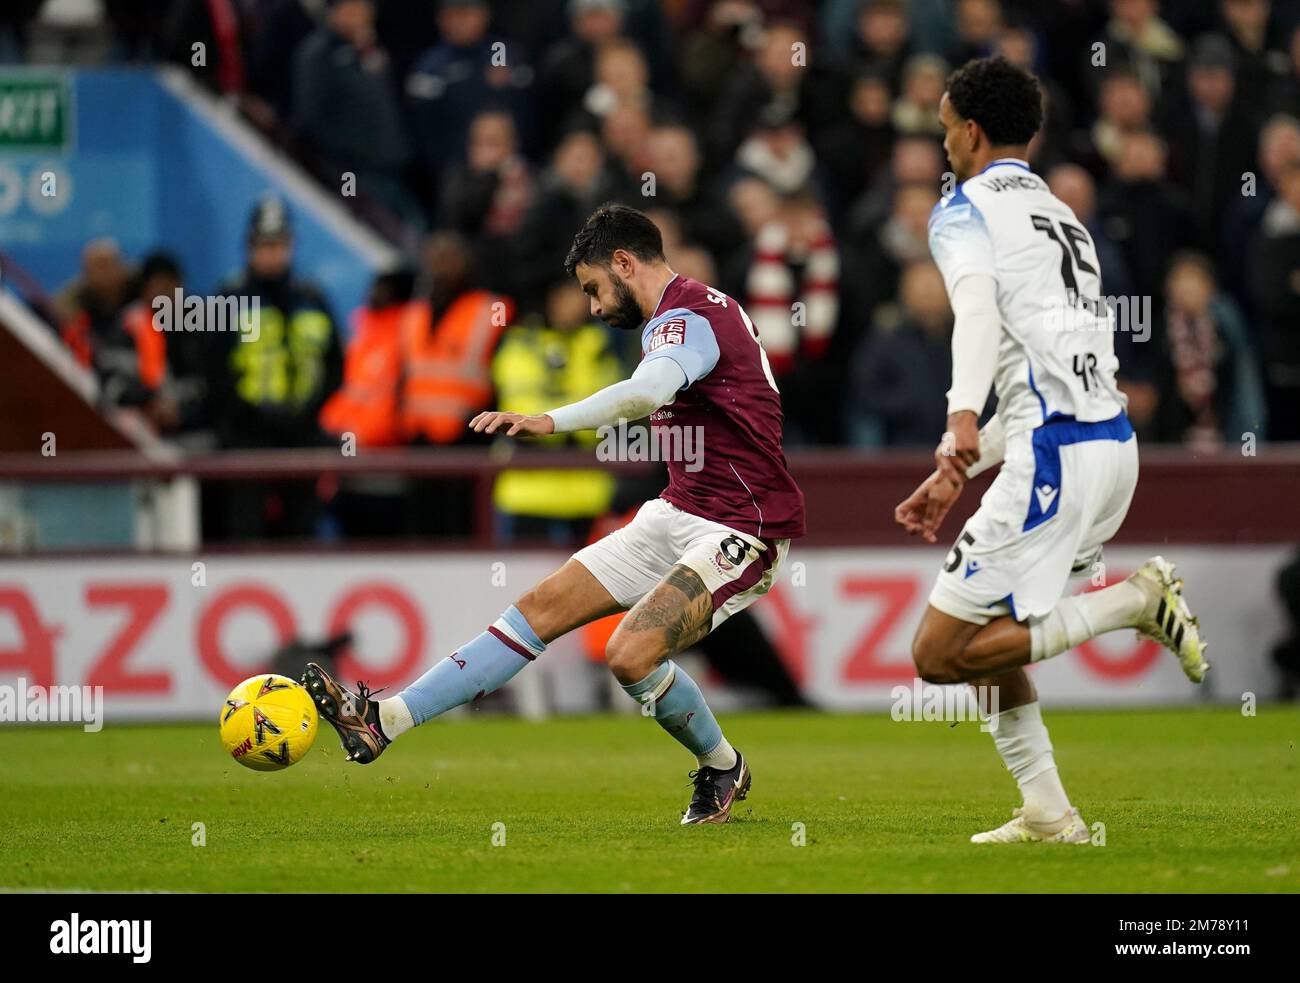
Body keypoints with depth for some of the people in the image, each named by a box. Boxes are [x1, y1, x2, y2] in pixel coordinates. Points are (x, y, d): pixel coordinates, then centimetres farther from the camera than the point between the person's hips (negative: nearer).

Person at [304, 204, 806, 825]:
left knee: (630, 653, -25)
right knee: (545, 608, 2)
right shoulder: (692, 312, 13)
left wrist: (550, 422, -48)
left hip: (740, 532, -10)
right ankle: (386, 720, 1)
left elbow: (647, 392, -41)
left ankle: (722, 768, 2)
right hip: (679, 514, 10)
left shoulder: (686, 319, -19)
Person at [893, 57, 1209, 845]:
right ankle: (1047, 814, 12)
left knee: (940, 655, -6)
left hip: (1056, 457, -9)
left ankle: (1136, 603, -13)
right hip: (1114, 445, 9)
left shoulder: (966, 211, 2)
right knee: (988, 624, 21)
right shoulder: (1063, 218, 27)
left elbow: (979, 311, -20)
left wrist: (963, 420, -35)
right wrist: (955, 477, 32)